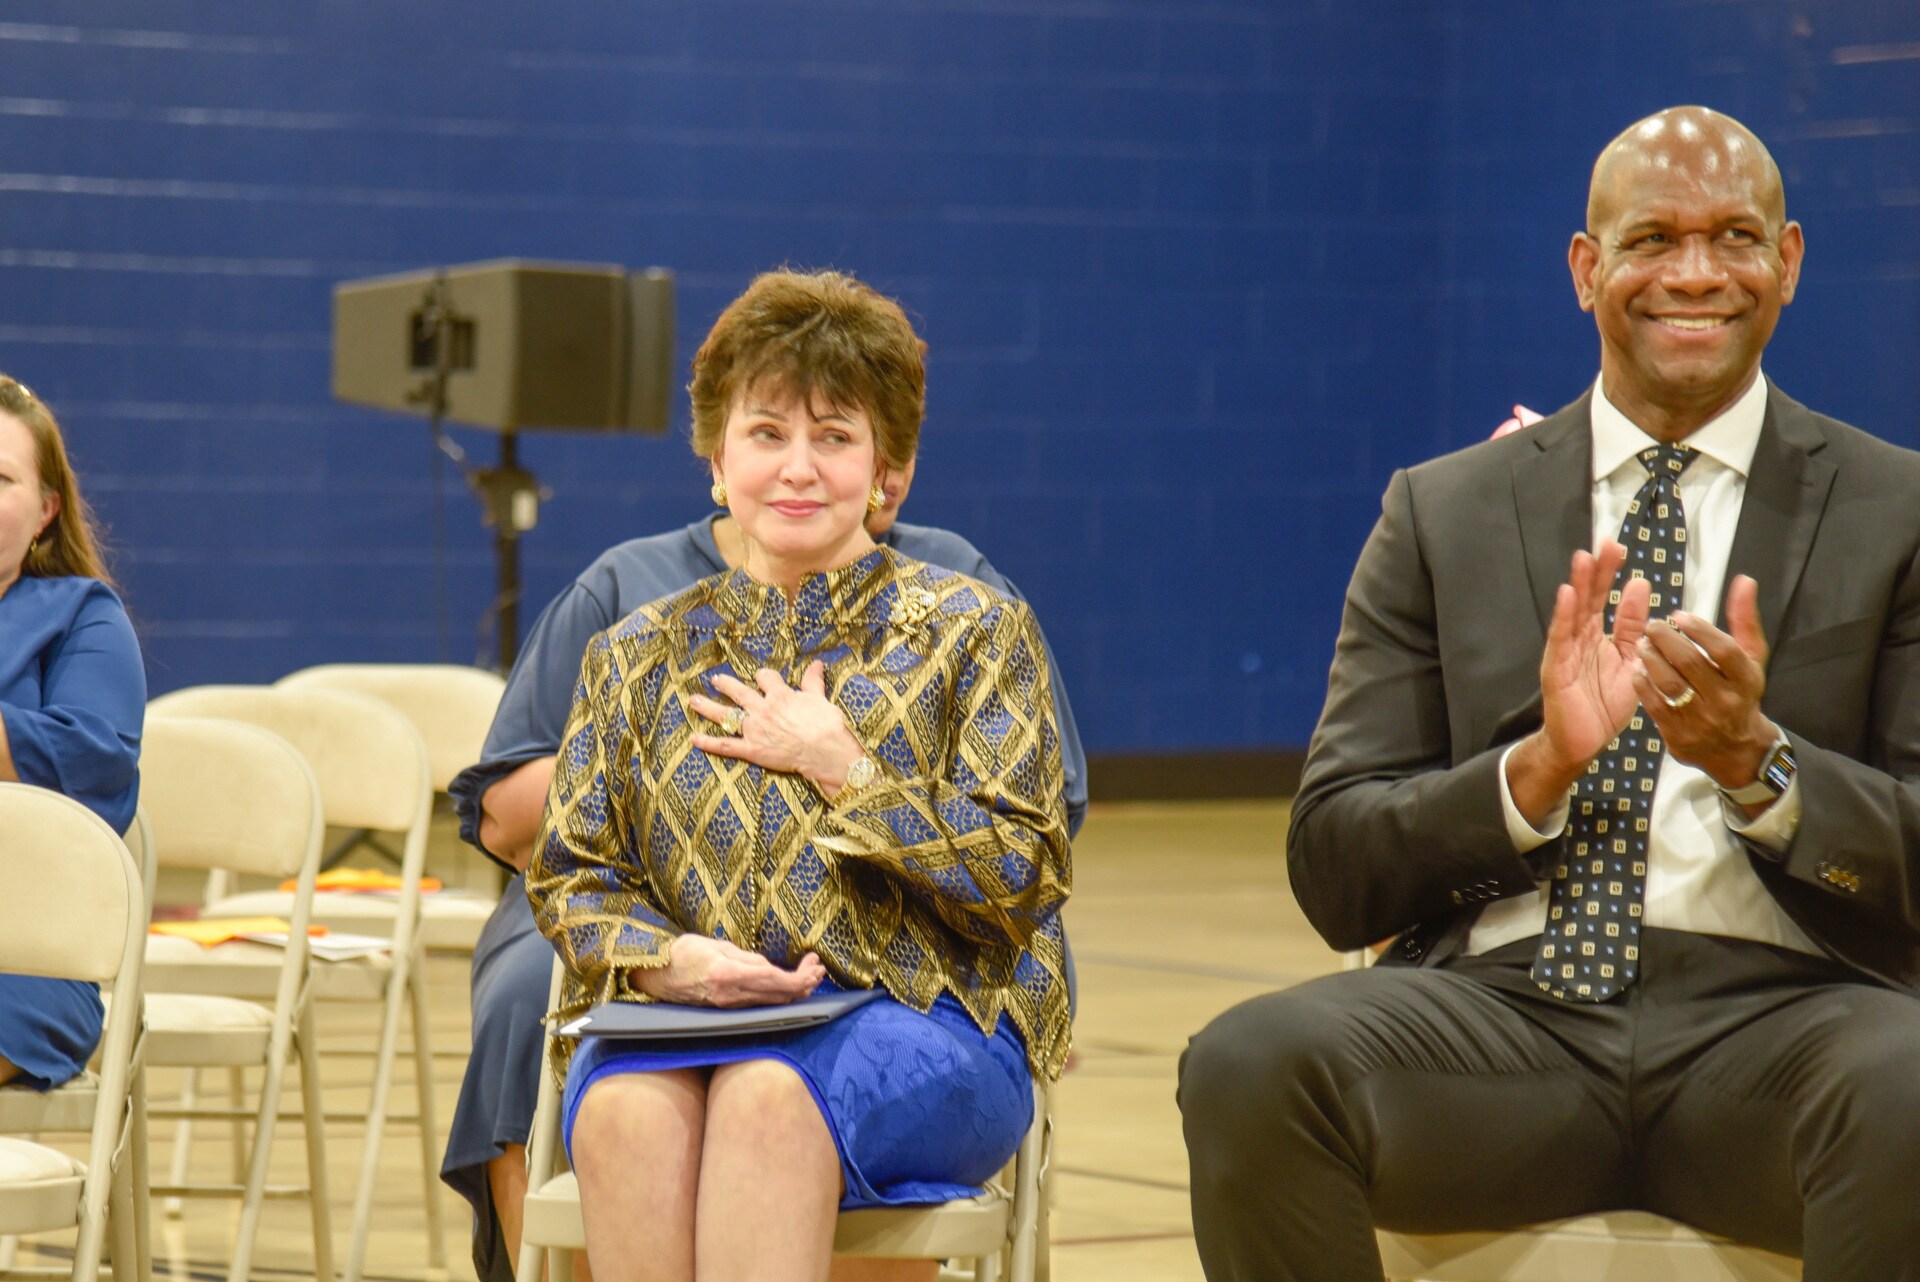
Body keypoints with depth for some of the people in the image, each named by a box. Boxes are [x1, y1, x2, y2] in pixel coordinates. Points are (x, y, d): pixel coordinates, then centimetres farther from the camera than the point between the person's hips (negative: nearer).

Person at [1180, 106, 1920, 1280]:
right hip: (1501, 1002, 2)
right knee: (1250, 1066, -30)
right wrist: (1535, 769, -10)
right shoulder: (1443, 514, 14)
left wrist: (1757, 762, -14)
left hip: (1774, 1008, -2)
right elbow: (1335, 873, 7)